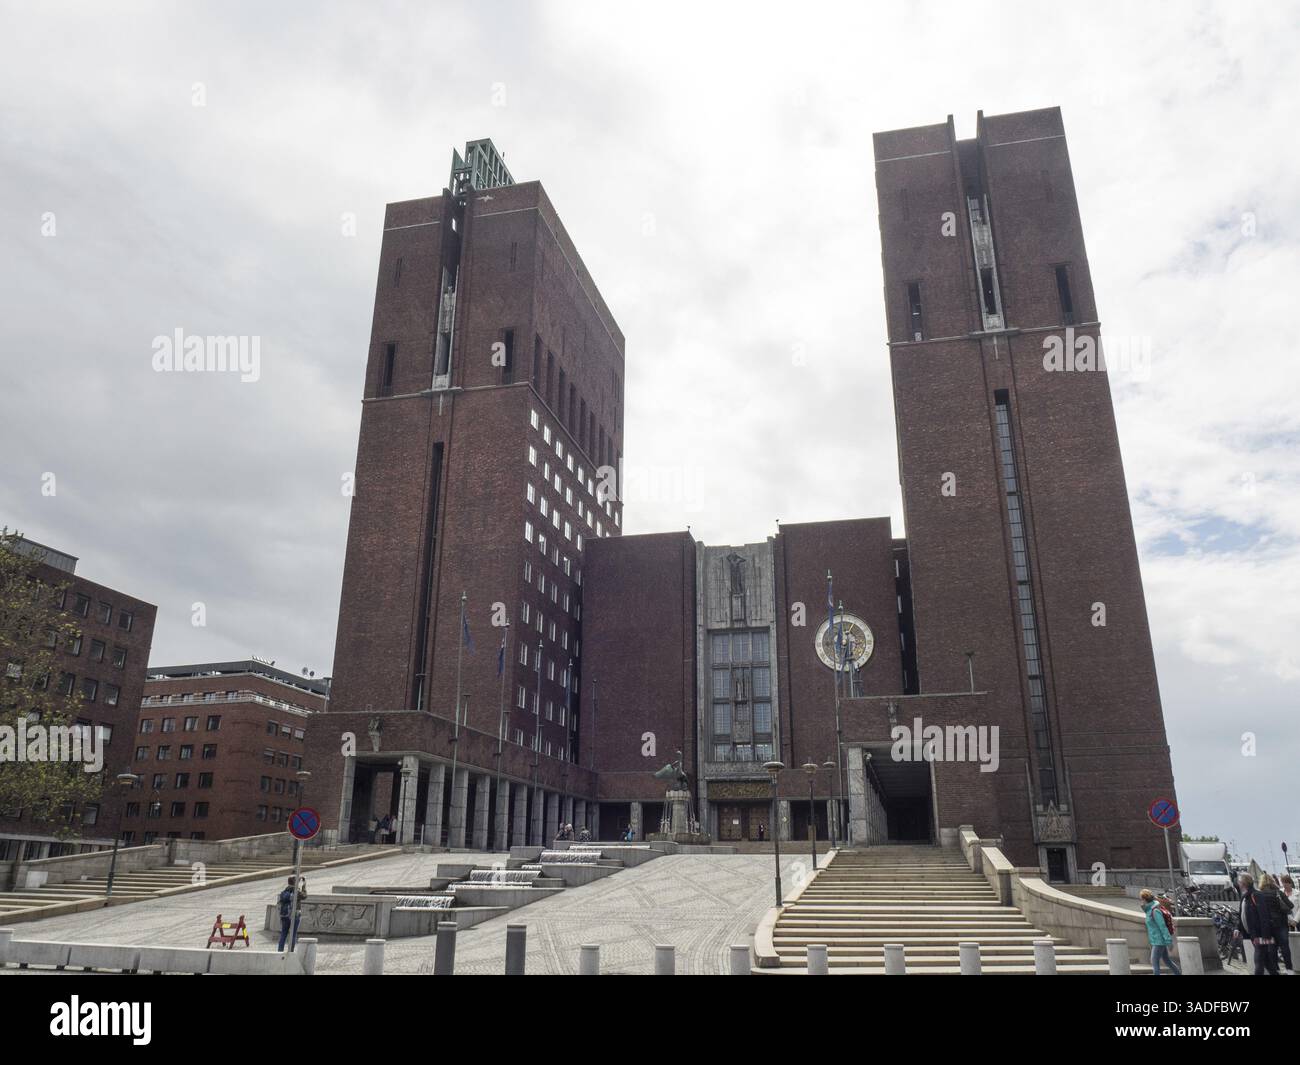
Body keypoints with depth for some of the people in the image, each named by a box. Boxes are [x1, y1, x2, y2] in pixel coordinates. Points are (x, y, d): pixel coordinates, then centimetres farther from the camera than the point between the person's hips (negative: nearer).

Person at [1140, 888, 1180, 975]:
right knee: (1166, 960, 19)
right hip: (1157, 941, 10)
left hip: (1159, 941, -10)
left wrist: (1169, 941, -21)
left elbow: (1163, 926, -22)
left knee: (1154, 961, -7)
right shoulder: (1150, 910, 9)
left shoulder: (1155, 911, -21)